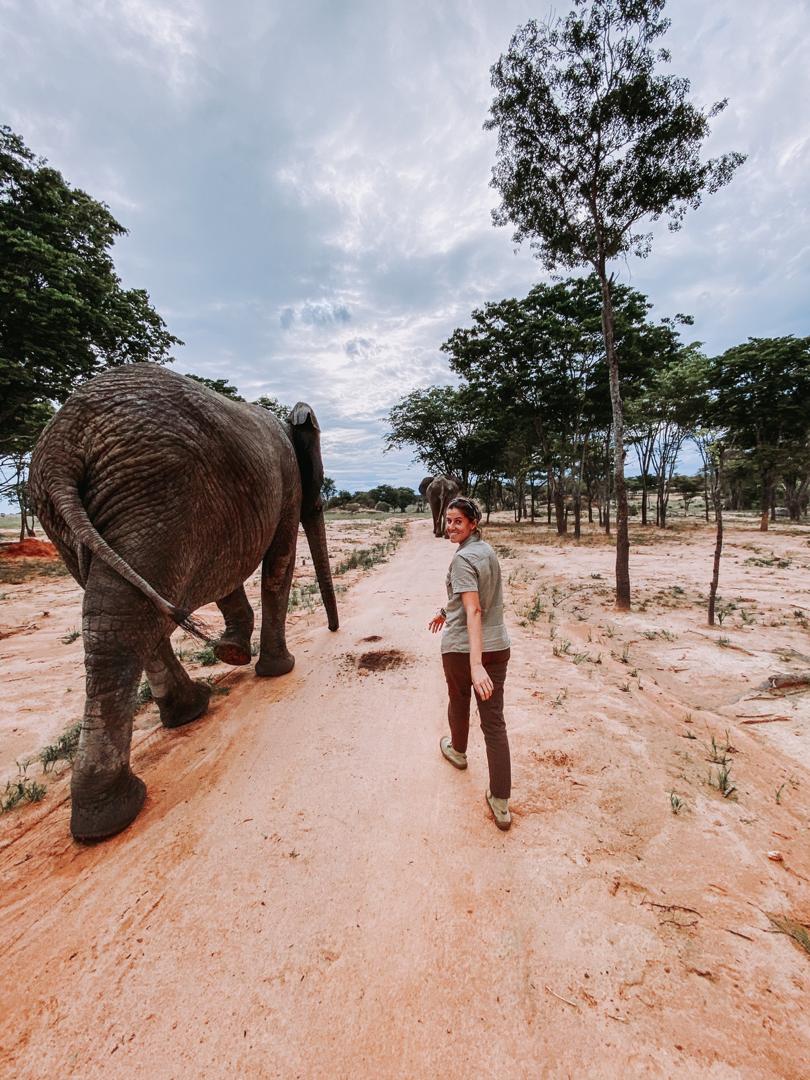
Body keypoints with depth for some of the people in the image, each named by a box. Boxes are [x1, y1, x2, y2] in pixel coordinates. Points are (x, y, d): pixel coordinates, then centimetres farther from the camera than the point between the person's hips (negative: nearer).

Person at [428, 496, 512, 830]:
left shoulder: (463, 558, -18)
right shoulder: (488, 550, 6)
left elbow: (474, 611, -28)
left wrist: (475, 665, -33)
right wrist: (446, 611, 33)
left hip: (462, 648, -6)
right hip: (498, 646, 6)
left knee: (459, 702, 24)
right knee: (494, 722, 8)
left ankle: (457, 751, 52)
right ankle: (500, 803, 14)